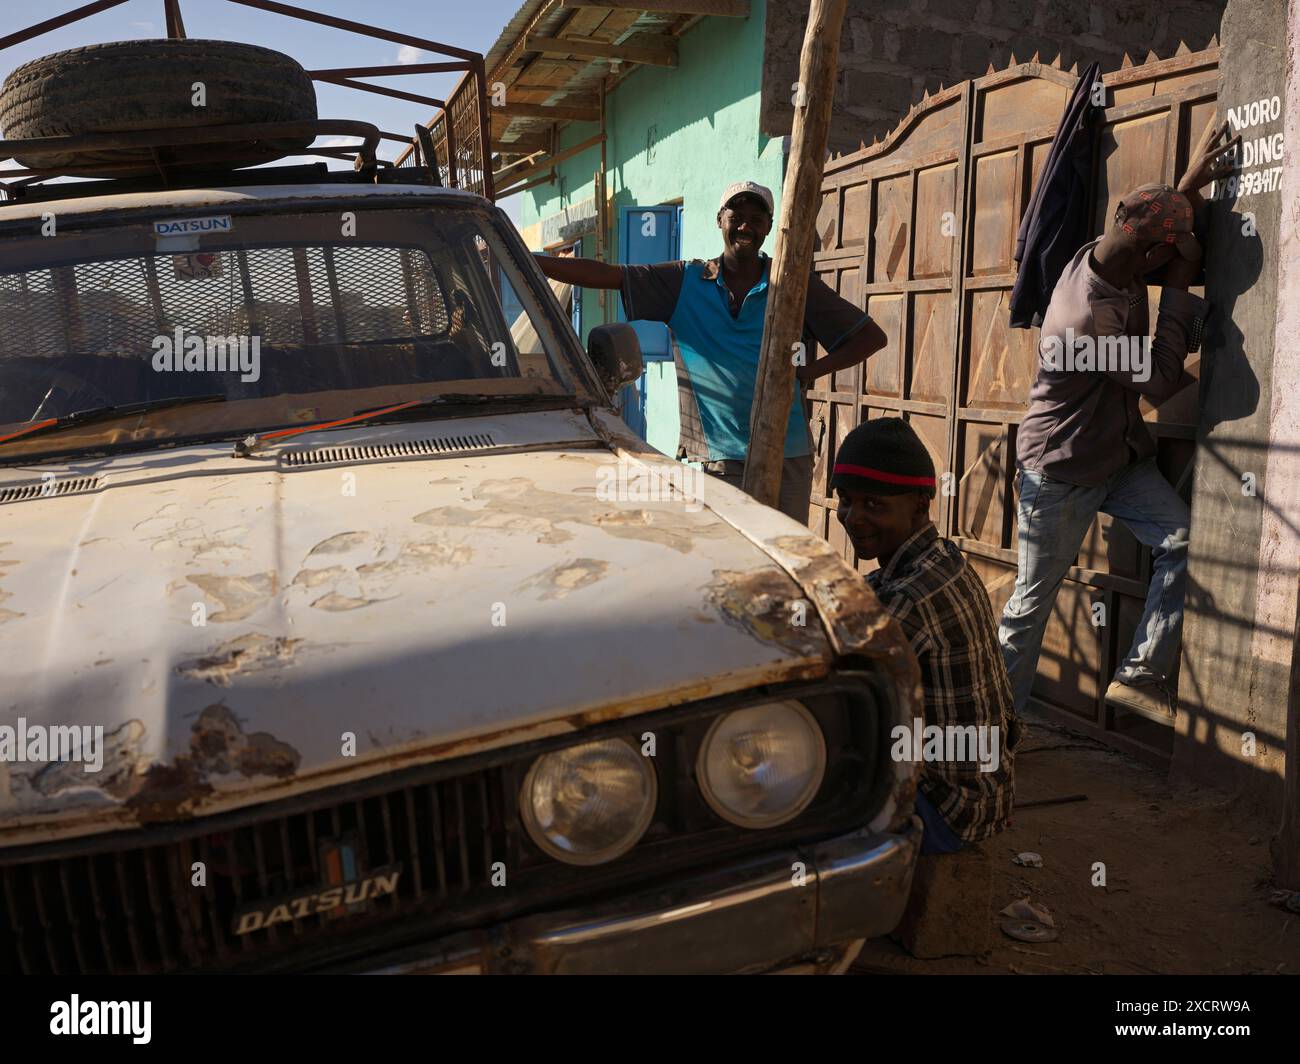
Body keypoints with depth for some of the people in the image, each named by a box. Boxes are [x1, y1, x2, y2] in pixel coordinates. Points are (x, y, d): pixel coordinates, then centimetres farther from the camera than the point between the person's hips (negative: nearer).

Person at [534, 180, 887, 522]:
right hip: (712, 457, 0)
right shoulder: (684, 281, 5)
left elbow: (872, 336, 7)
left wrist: (808, 371, -4)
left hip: (786, 458, 0)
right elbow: (603, 274, -1)